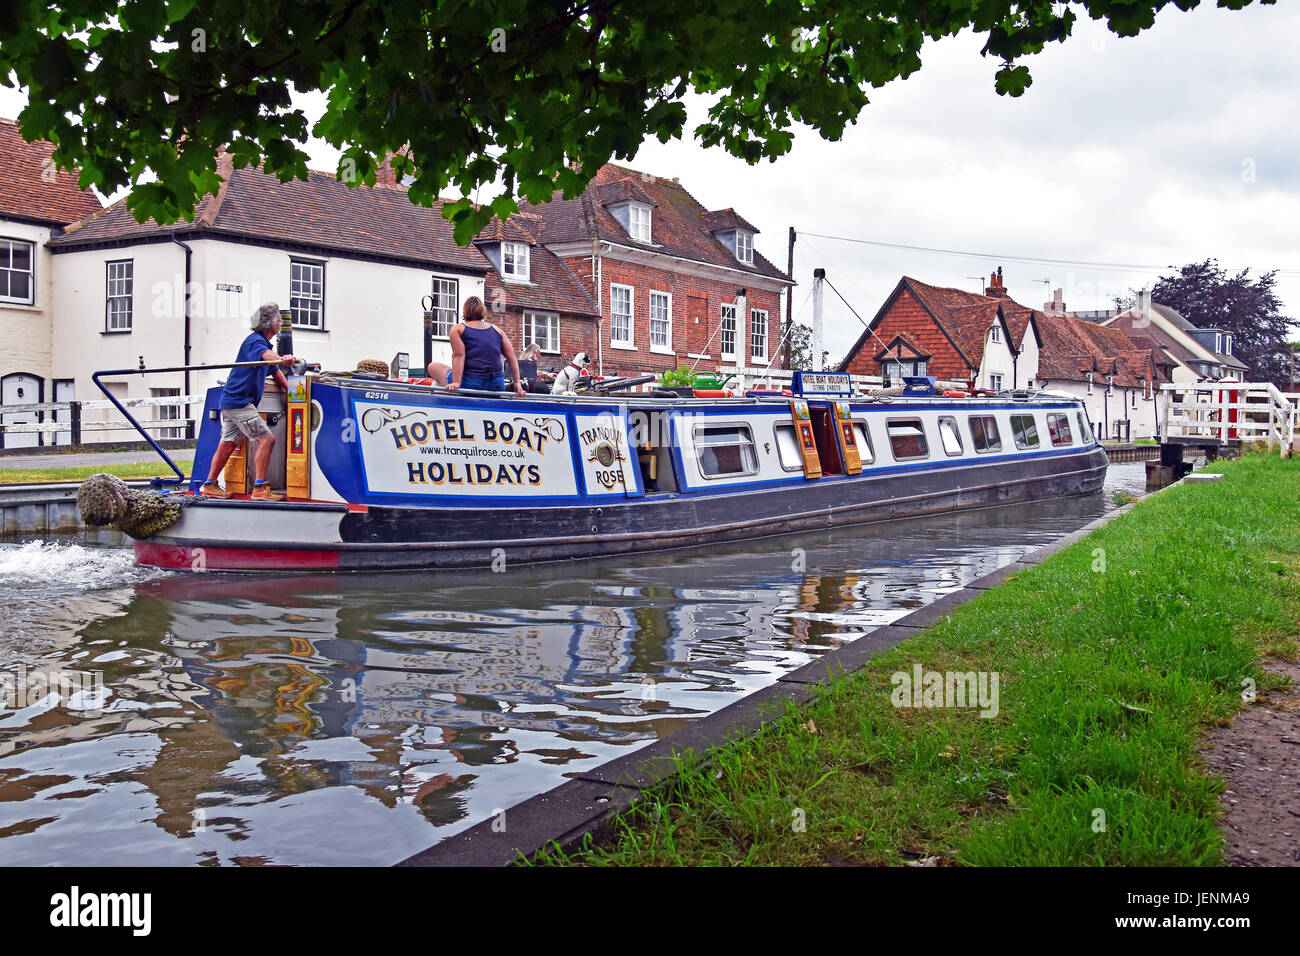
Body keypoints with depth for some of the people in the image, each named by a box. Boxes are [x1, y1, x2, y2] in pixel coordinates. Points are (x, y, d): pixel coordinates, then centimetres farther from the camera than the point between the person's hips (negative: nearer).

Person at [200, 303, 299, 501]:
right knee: (266, 439, -13)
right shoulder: (255, 341, -13)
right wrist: (282, 359, -59)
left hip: (230, 402, 10)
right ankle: (259, 488, -17)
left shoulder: (261, 341, 20)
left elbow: (276, 371, 30)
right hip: (239, 401, -10)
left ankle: (209, 486, 21)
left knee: (228, 443, 14)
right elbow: (266, 354, -38)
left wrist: (289, 390, 17)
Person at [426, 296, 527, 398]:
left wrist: (456, 383, -18)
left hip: (469, 384, -3)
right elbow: (511, 357, 6)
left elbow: (458, 355, -10)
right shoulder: (497, 330, 14)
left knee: (432, 366, 17)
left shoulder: (457, 329, 5)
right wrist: (517, 382, 5)